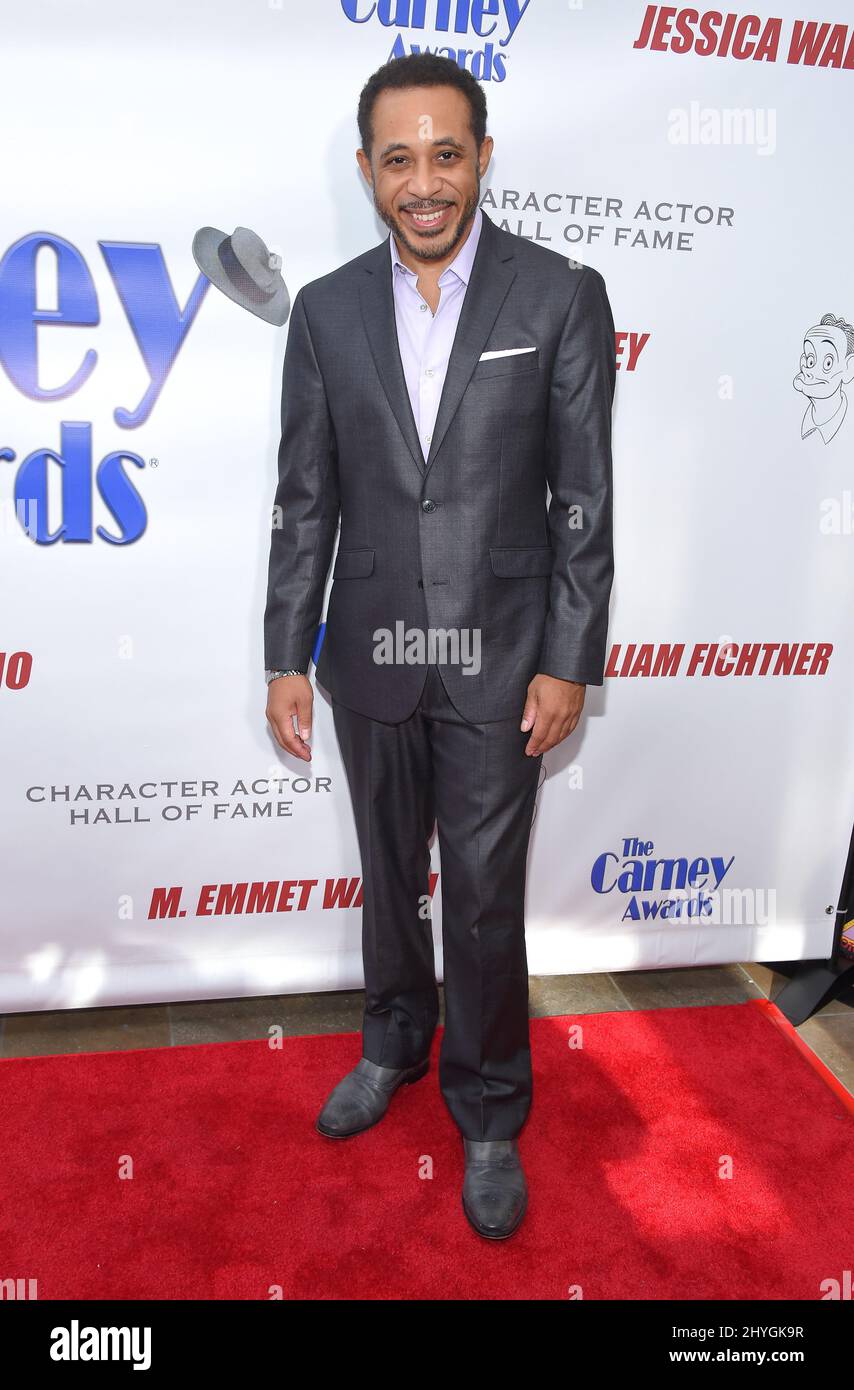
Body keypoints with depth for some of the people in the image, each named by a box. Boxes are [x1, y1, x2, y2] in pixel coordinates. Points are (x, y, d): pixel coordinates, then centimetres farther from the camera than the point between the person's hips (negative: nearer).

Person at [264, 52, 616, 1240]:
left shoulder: (560, 296, -6)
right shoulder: (327, 310, 1)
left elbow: (584, 497, -6)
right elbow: (305, 500, 3)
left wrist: (570, 663, -8)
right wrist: (286, 658, 2)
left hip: (499, 661, -2)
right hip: (371, 657, 3)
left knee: (485, 898, 6)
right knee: (389, 876, 19)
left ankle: (489, 1114, 30)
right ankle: (395, 1043, 45)